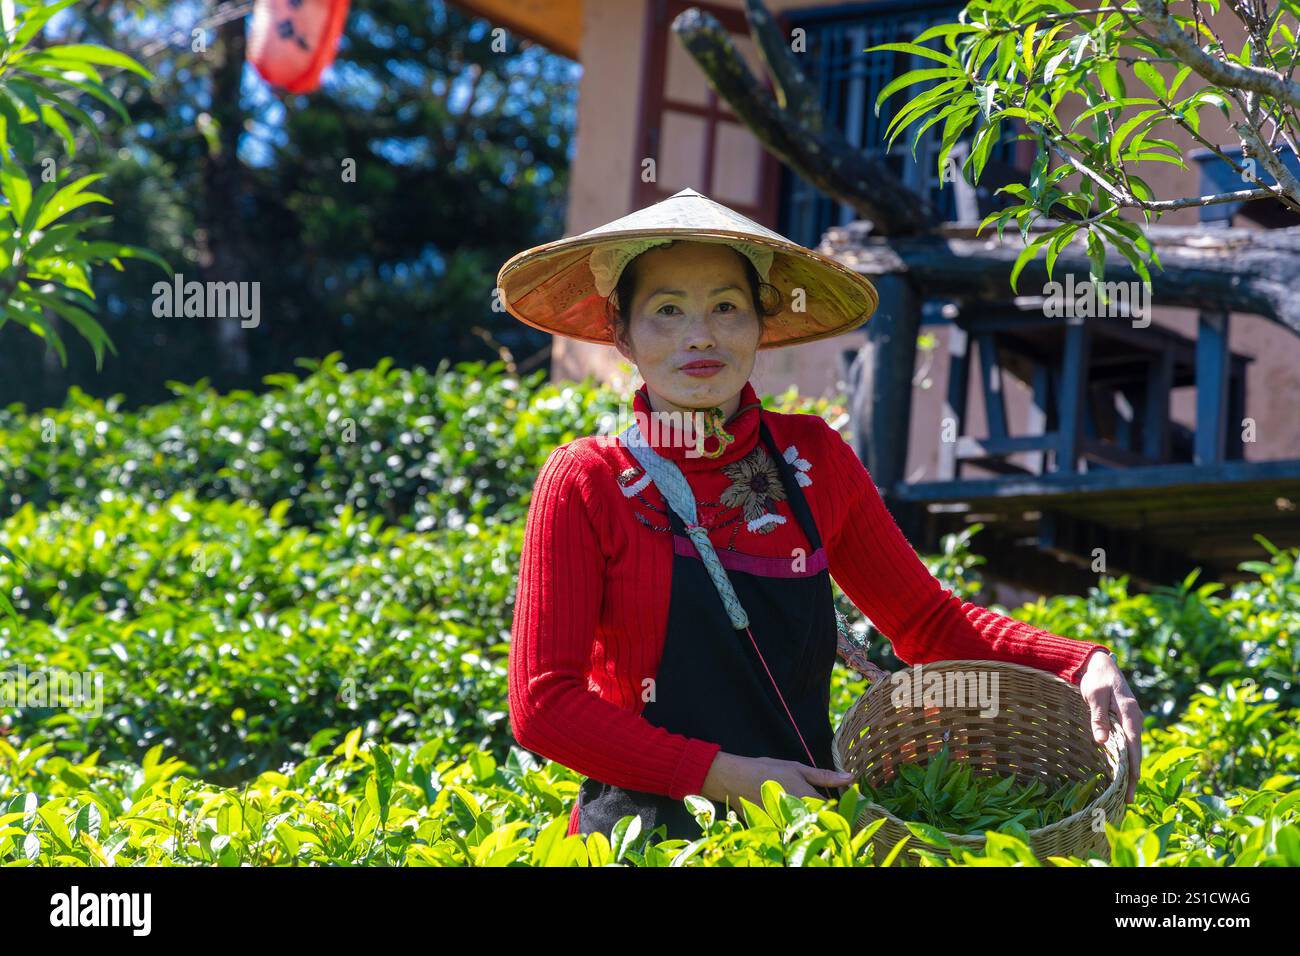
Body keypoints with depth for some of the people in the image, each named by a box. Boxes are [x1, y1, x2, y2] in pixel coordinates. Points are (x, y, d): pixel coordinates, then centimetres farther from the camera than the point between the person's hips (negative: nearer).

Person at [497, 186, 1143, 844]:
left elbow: (929, 623, 13)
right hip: (648, 833, -2)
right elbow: (544, 706, -6)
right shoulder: (586, 482, -3)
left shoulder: (812, 459, 7)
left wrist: (1086, 665, -3)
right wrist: (729, 778, -14)